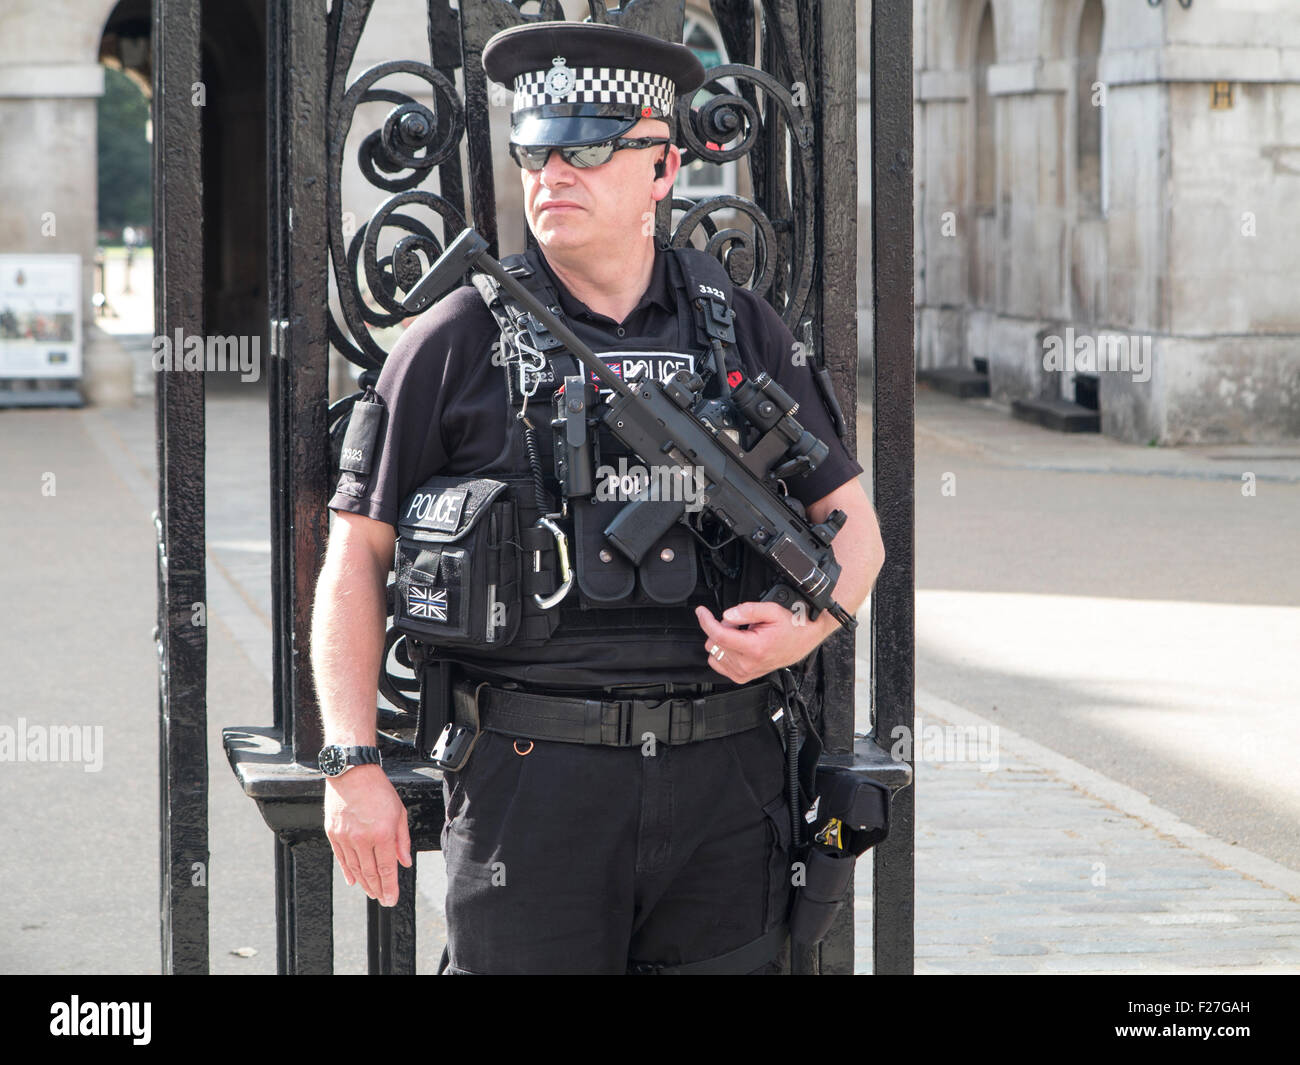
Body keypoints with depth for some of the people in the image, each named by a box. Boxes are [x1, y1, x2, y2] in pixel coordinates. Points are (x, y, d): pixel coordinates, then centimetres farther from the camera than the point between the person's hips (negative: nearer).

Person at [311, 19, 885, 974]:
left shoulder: (744, 333, 10)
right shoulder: (460, 341, 2)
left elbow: (853, 526, 16)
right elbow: (355, 555, 3)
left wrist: (806, 627, -6)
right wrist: (352, 765, -5)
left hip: (725, 786, 3)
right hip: (534, 779, -2)